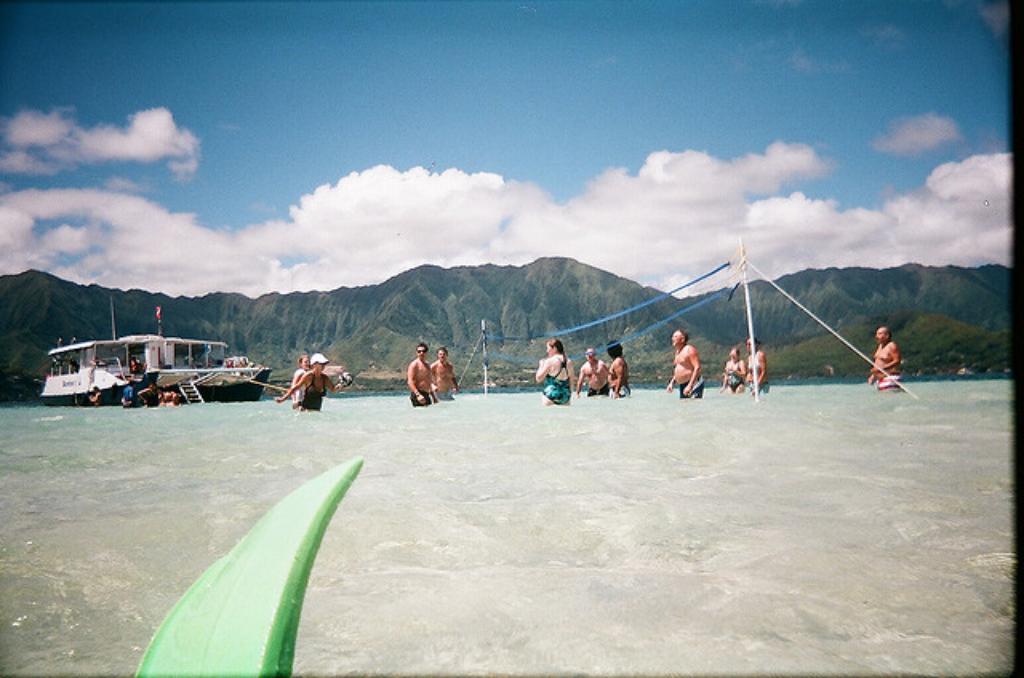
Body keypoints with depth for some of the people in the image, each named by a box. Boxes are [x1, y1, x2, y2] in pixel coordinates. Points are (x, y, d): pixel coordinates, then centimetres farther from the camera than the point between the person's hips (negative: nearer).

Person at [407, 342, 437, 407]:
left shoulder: (427, 365, 18)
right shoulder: (414, 364, -8)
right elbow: (410, 382, -17)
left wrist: (433, 396, 24)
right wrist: (418, 395, -27)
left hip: (426, 395, 9)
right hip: (417, 394, -9)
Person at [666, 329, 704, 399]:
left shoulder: (689, 349, -11)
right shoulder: (677, 352, 18)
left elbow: (697, 367, -19)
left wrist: (690, 385, -26)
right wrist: (671, 383, 14)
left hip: (693, 384, -9)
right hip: (682, 385, 9)